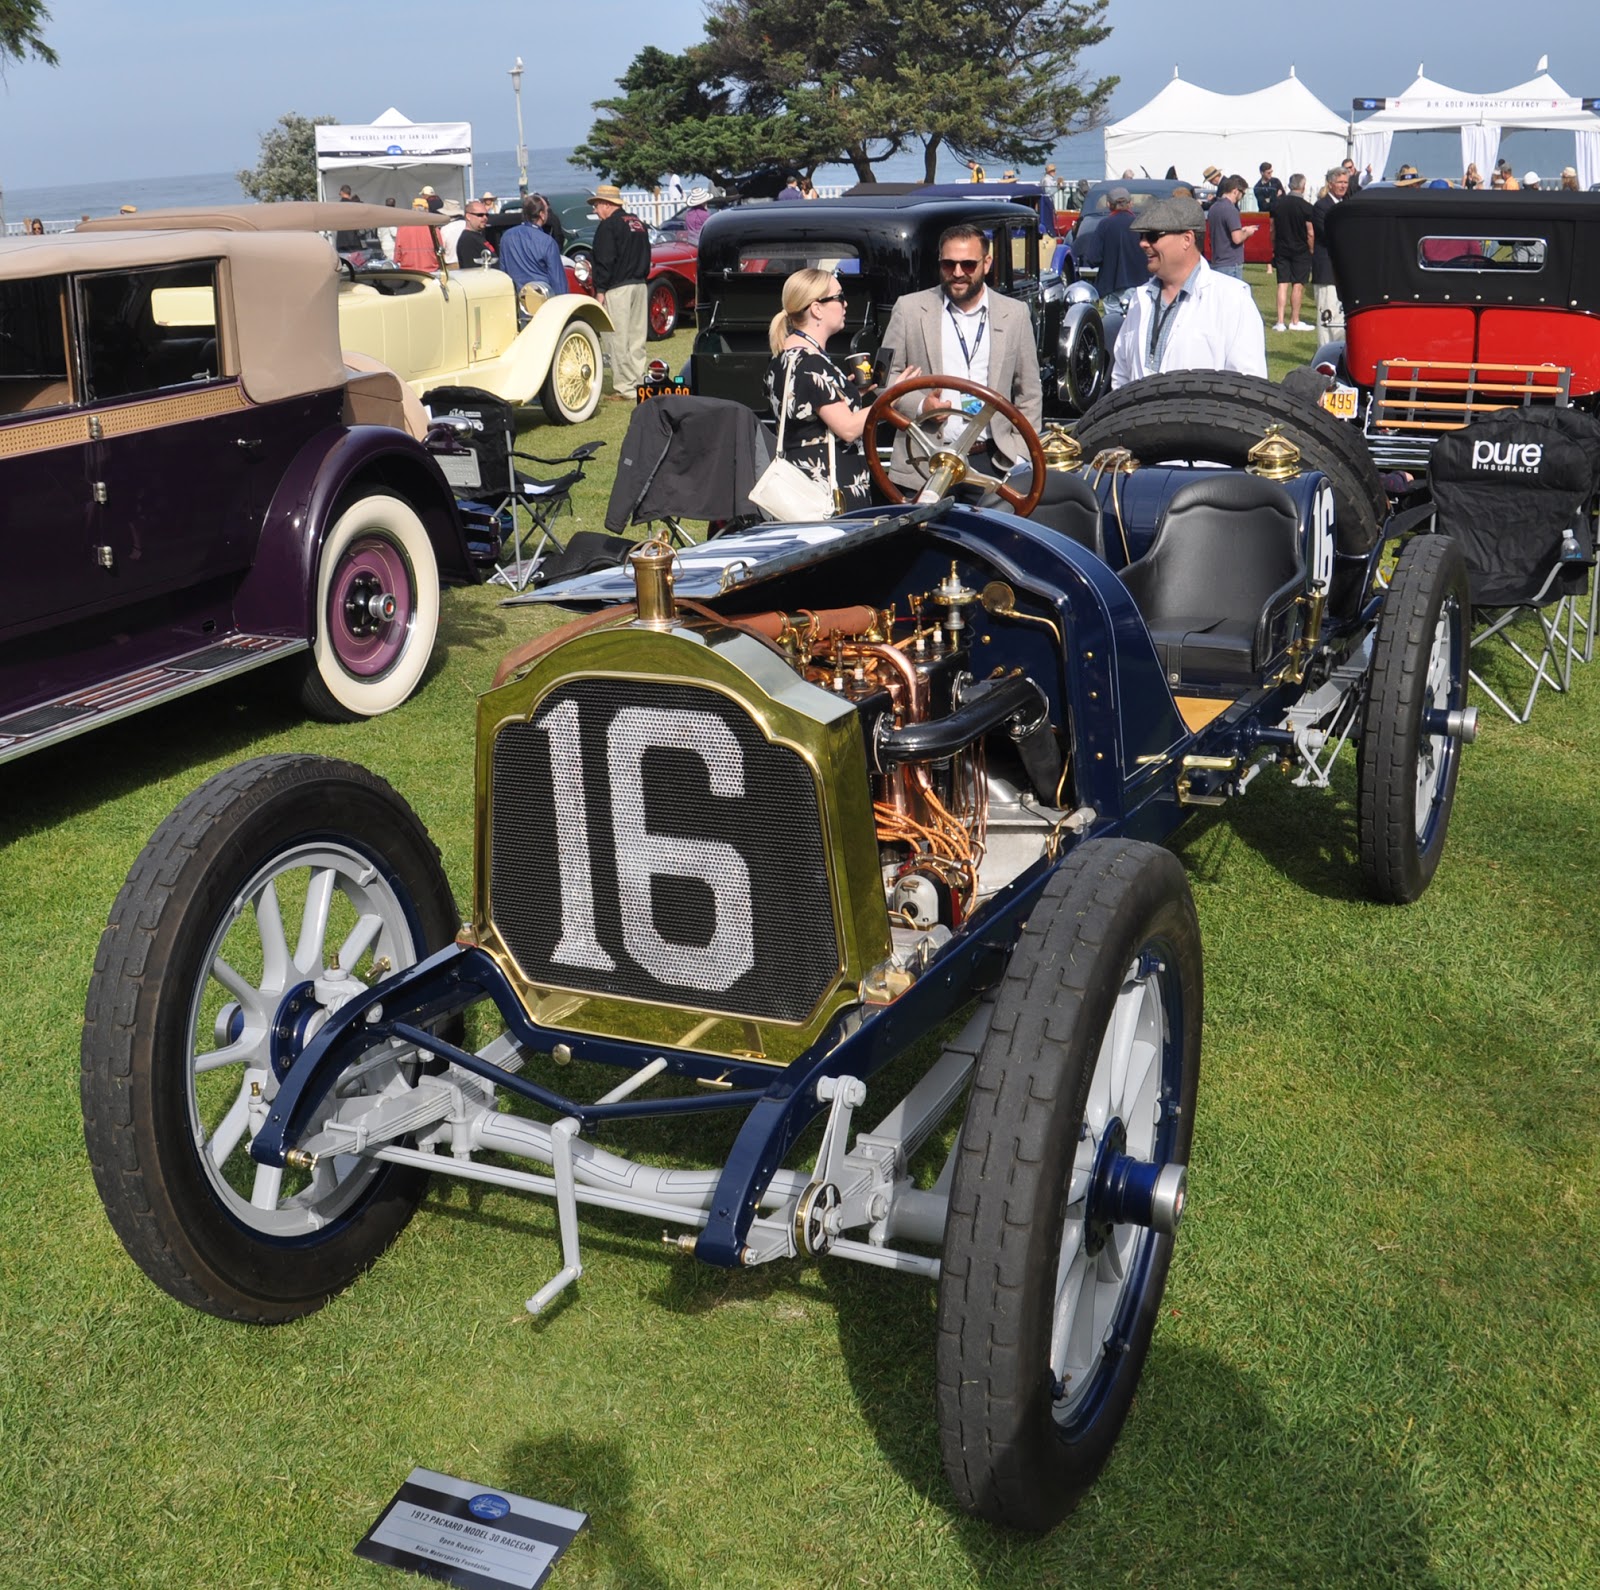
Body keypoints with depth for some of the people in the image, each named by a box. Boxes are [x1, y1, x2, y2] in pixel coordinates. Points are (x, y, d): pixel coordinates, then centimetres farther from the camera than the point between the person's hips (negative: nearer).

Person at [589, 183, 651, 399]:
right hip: (640, 286, 8)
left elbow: (604, 261, -15)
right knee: (637, 338, 11)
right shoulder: (639, 223, 16)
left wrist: (600, 290, -12)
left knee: (619, 340, -6)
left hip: (618, 288, -8)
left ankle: (624, 389, -7)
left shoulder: (608, 226, -9)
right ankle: (638, 384, 14)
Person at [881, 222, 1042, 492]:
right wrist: (919, 405, -12)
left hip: (993, 460, 1)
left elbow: (1029, 394, 12)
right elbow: (886, 376, 7)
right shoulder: (909, 308, 5)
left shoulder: (1015, 314, 9)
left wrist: (1021, 458, 4)